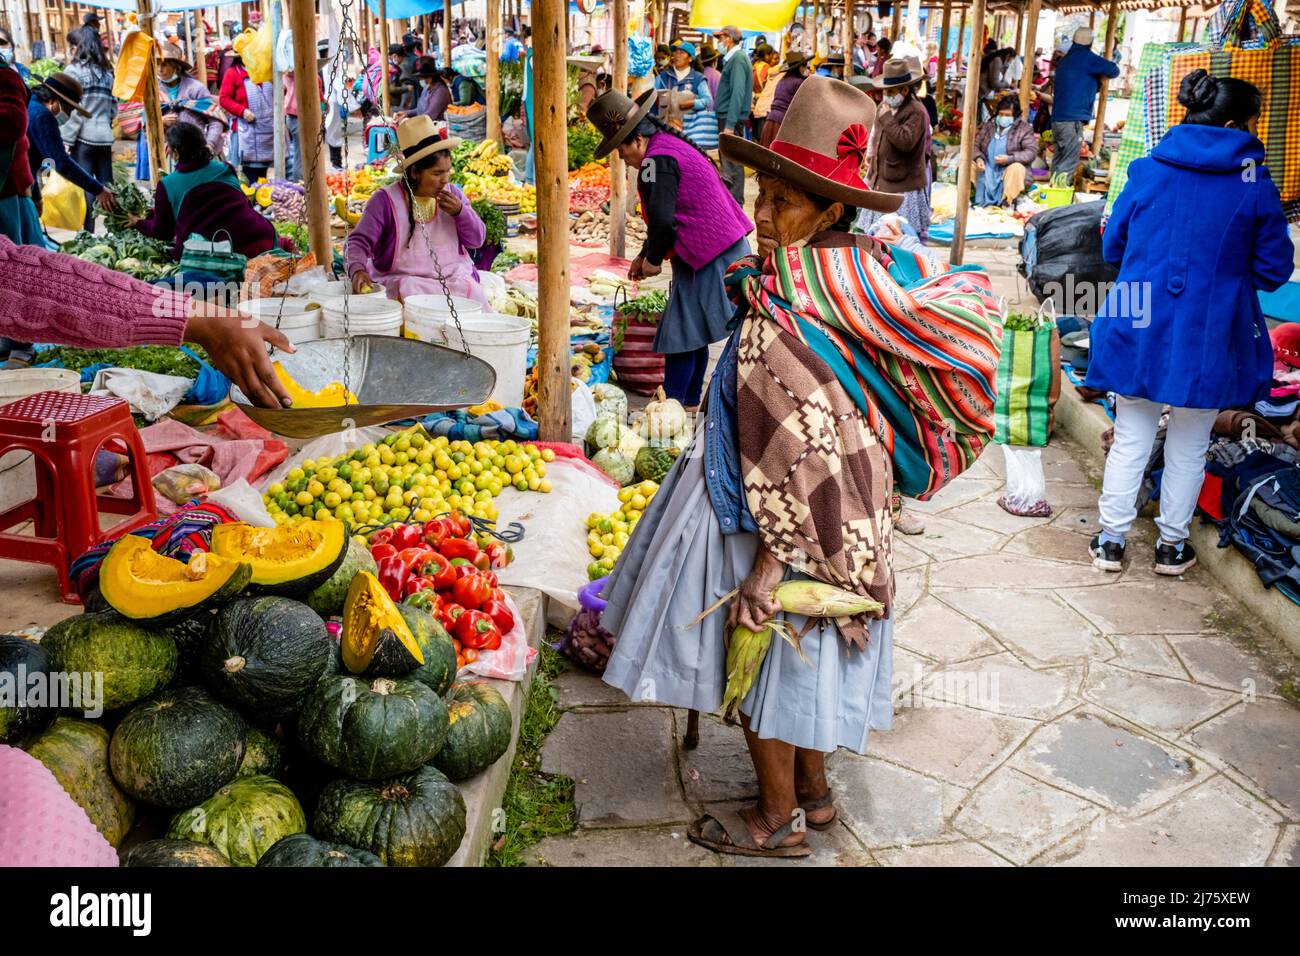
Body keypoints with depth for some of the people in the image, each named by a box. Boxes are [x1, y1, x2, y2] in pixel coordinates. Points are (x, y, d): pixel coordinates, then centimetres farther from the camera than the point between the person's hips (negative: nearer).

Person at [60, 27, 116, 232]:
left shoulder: (75, 70, -6)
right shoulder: (106, 71, 11)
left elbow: (75, 110, -11)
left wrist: (66, 140, -9)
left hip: (84, 137, -5)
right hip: (105, 136, 5)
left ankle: (88, 235, -5)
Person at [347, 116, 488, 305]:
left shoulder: (453, 194, 9)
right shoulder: (386, 201, -5)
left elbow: (477, 239, 10)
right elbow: (359, 240, -7)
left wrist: (460, 211, -9)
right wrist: (357, 269, -29)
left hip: (455, 277, 4)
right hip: (403, 280, -4)